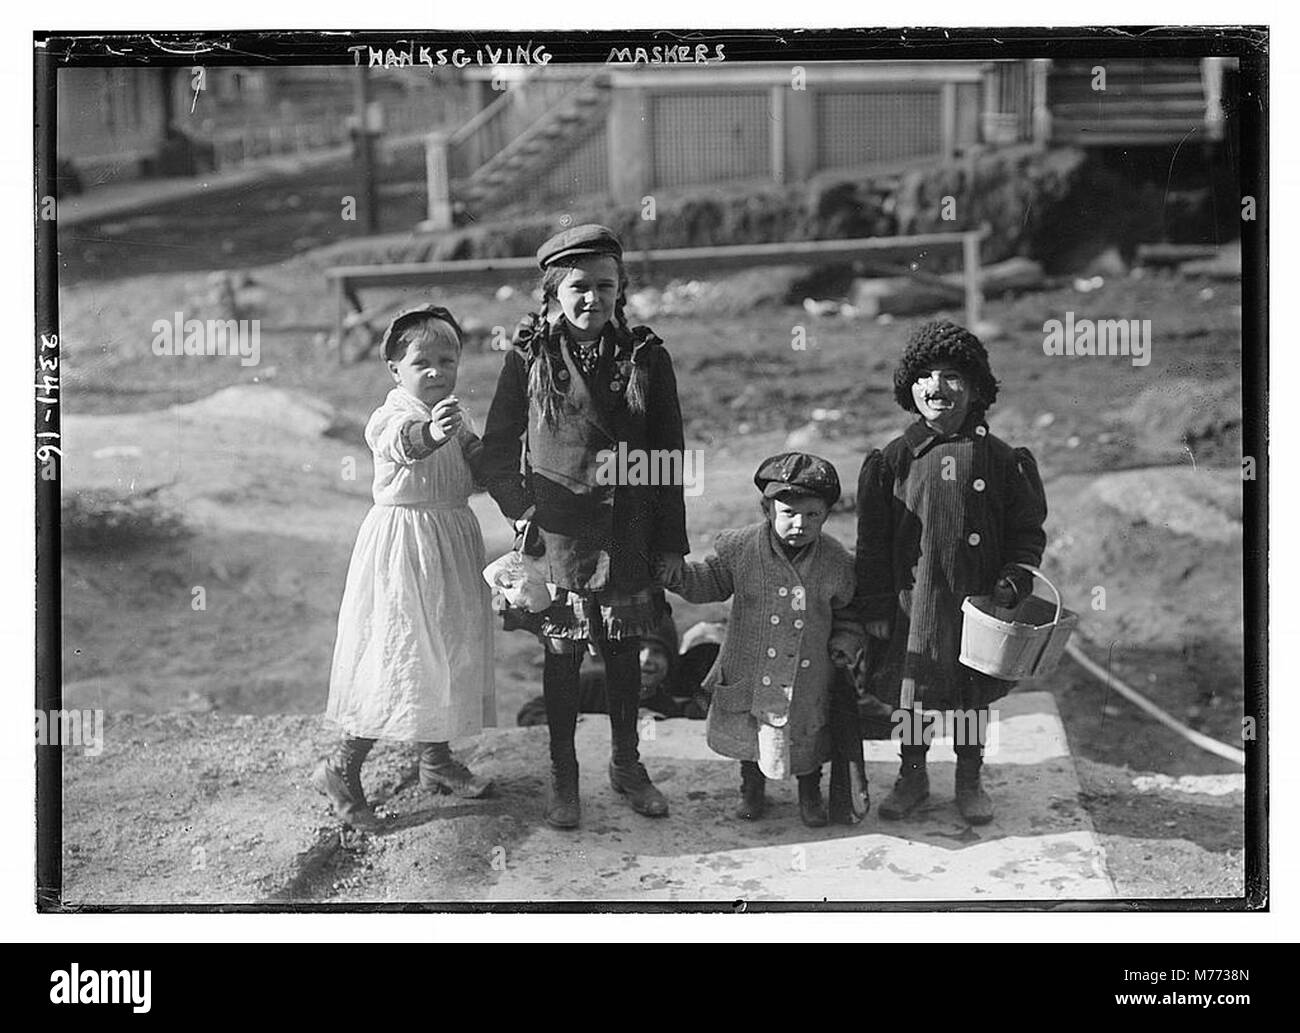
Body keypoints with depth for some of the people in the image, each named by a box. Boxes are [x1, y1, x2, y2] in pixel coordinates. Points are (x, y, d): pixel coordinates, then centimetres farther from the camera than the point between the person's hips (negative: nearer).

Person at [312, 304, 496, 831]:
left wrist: (478, 450, -1)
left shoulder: (458, 417, 8)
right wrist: (431, 433, -62)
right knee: (402, 654, -9)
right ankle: (341, 768, 1)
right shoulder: (390, 418, -17)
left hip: (453, 546, 8)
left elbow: (475, 465, 21)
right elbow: (402, 442, -40)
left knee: (445, 648, 16)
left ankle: (436, 759, 31)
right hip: (404, 547, -8)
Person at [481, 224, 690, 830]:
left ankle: (626, 764, 29)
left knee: (624, 651, 12)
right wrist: (521, 510, -8)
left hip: (629, 530, 2)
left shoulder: (646, 359, 1)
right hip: (557, 531, -2)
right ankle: (563, 775, 19)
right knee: (562, 653, 5)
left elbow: (670, 456, 4)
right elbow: (497, 449, 4)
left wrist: (671, 543, 2)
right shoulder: (530, 358, -2)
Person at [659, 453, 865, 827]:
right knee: (749, 734, 17)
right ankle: (752, 789, 42)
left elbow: (847, 610, 7)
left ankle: (810, 795, 40)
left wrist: (845, 642, -7)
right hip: (751, 671, 0)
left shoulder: (836, 562, -9)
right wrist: (677, 575, -13)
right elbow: (712, 582, 2)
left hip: (809, 676, 0)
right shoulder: (741, 548, -12)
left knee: (809, 738, 14)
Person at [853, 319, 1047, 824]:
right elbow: (872, 541, 1)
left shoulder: (1001, 459, -2)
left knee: (973, 696, 13)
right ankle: (912, 776, 31)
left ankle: (970, 780, 32)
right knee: (909, 692, 11)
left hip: (978, 603, 0)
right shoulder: (892, 460, -2)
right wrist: (875, 608, -2)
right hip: (912, 603, 0)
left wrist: (1014, 578, -11)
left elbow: (1028, 531, 4)